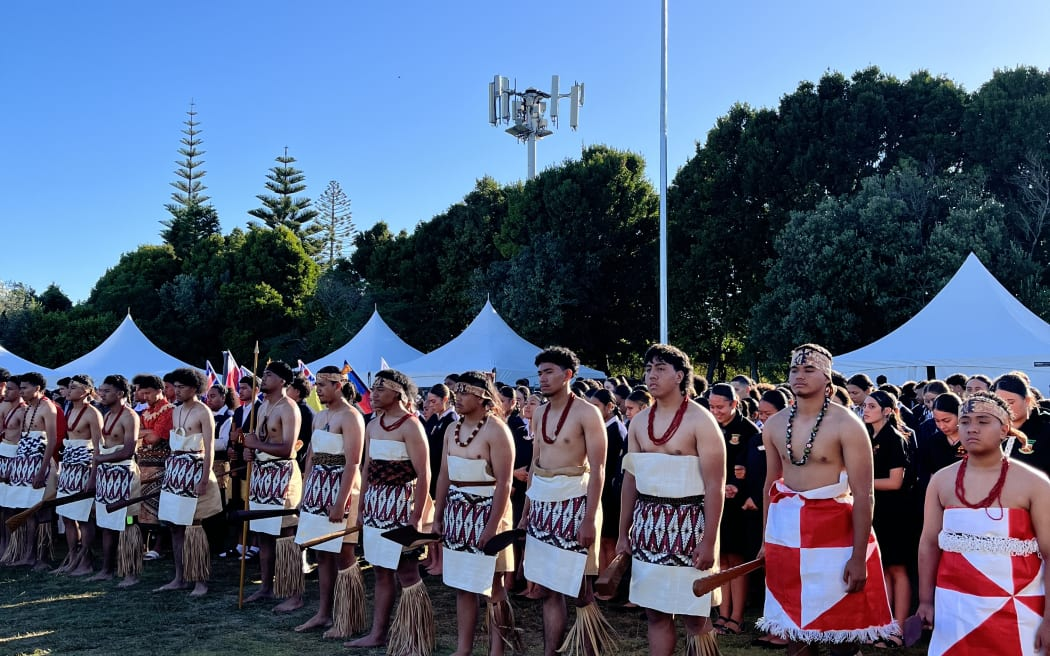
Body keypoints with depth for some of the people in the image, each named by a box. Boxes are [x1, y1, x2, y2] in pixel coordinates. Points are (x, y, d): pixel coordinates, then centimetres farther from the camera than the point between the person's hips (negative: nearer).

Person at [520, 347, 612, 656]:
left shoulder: (586, 413, -10)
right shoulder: (540, 416, 10)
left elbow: (597, 470, -14)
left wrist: (590, 518, -19)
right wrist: (526, 511, 13)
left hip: (573, 502, -6)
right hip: (542, 503, 6)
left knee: (576, 585, 0)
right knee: (548, 587, 9)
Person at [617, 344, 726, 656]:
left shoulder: (700, 421, -9)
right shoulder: (639, 422, 8)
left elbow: (714, 485, -12)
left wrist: (709, 541, -17)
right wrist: (623, 533, 12)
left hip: (688, 523, -5)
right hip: (648, 523, 5)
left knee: (694, 616, -1)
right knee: (655, 612, 10)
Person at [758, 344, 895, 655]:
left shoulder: (847, 425, -11)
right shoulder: (774, 425, 6)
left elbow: (864, 495, -14)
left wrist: (859, 557, -17)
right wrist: (767, 540, 14)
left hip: (835, 533, -5)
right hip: (787, 532, 5)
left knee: (841, 629, 3)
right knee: (793, 624, 12)